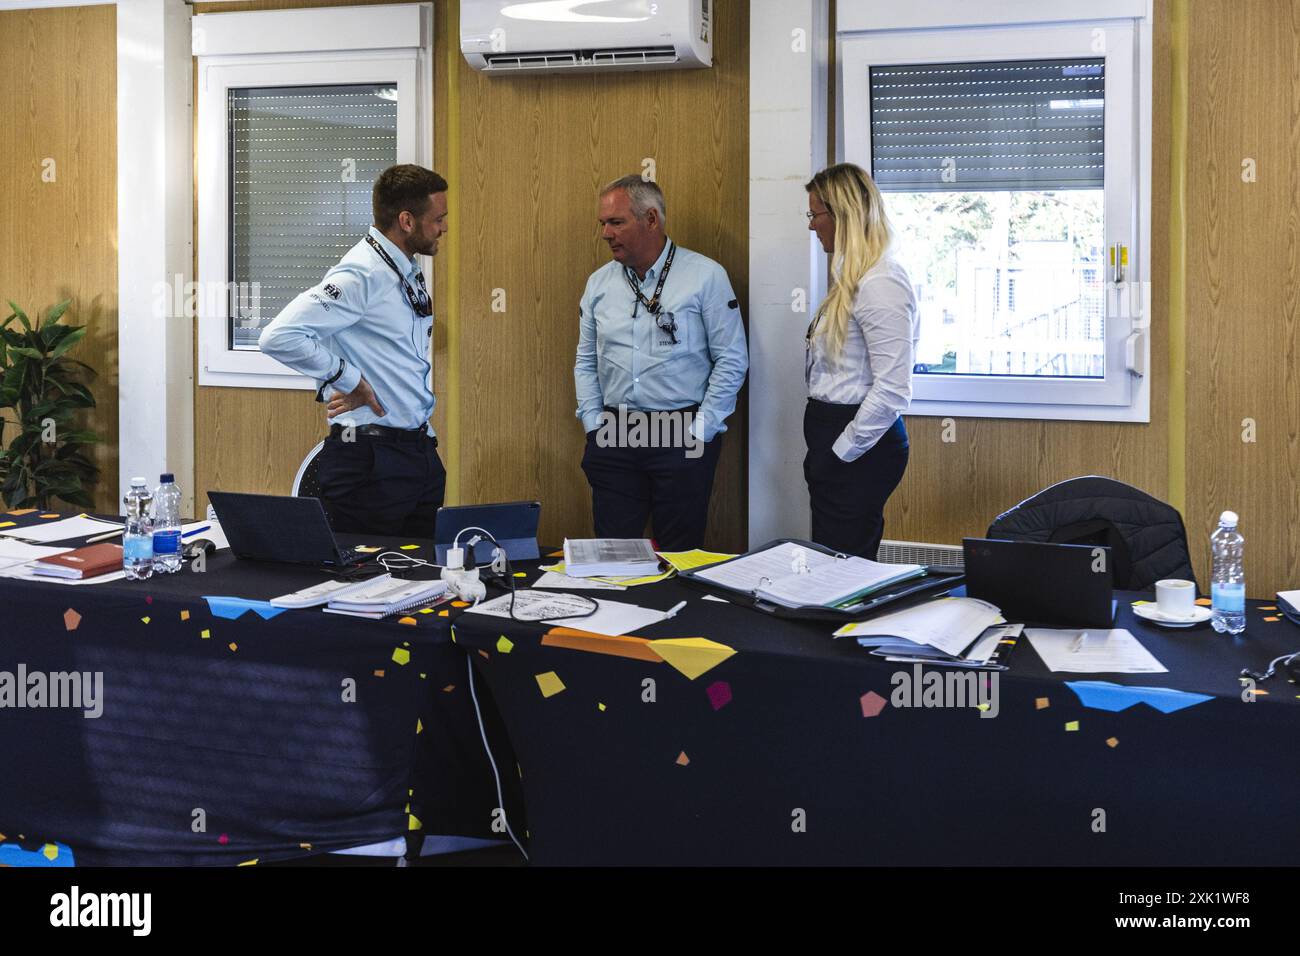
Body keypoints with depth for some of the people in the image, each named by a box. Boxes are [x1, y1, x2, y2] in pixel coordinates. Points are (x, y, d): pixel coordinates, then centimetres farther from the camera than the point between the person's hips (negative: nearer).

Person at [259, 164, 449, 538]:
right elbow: (279, 336, -26)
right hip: (370, 459, -9)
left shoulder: (409, 271, 12)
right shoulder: (362, 276, -17)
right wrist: (350, 381, -18)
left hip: (420, 449, 9)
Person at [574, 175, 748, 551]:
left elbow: (731, 361, -4)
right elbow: (586, 363, 16)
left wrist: (700, 432, -8)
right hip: (614, 436, 4)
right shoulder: (599, 283, 10)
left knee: (679, 557, 2)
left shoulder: (705, 276, -4)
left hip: (685, 436, -4)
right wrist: (594, 424, 5)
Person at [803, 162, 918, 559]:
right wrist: (827, 449, 12)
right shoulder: (852, 281, 14)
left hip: (860, 446, -10)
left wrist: (842, 451, -14)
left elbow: (892, 389, -21)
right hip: (836, 438, 10)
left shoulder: (880, 285, -17)